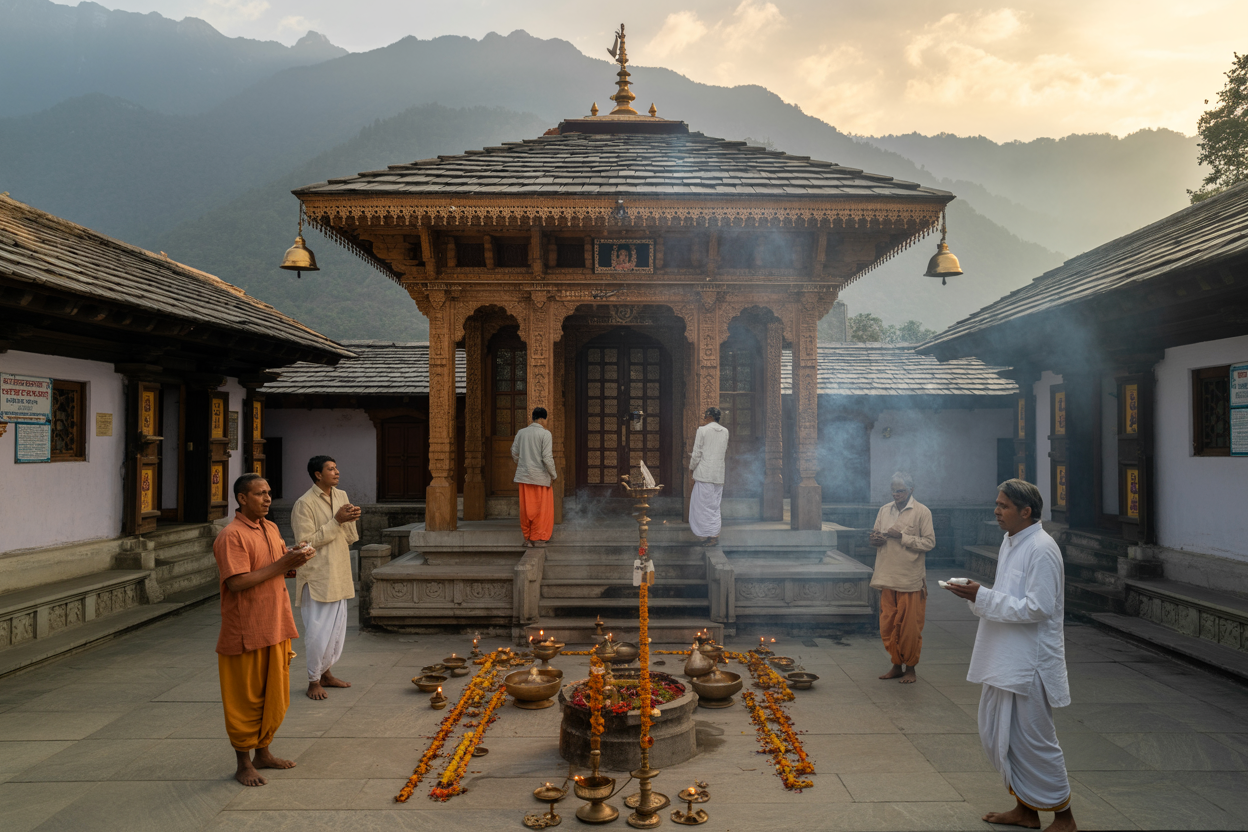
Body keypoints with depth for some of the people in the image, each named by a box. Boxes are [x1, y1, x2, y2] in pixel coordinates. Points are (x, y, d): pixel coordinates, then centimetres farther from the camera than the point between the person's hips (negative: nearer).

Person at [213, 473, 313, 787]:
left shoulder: (272, 528, 11)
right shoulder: (231, 536, -16)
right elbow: (237, 582, -24)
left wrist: (295, 558, -4)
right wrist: (282, 564, -23)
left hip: (276, 627, 8)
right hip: (246, 631, -8)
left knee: (275, 695, 16)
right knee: (246, 698, 5)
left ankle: (263, 752, 31)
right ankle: (243, 764, 18)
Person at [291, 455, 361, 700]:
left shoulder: (341, 496, 8)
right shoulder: (304, 504, -14)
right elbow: (306, 542, -19)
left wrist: (351, 520, -10)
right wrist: (336, 521, -22)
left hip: (338, 576, 7)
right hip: (316, 577, -7)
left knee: (337, 628, 15)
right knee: (318, 631, -2)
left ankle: (326, 673, 31)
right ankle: (314, 681, 12)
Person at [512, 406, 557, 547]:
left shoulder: (521, 432, 4)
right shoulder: (545, 434, -10)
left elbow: (514, 453, 9)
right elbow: (547, 457, -14)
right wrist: (554, 474, -3)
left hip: (524, 475, 5)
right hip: (540, 475, -5)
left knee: (526, 508, 10)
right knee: (541, 508, 7)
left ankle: (527, 537, 16)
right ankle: (538, 538, 11)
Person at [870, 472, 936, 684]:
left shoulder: (922, 512, -4)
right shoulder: (884, 510, 12)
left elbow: (929, 542, -8)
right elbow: (875, 537, 18)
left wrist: (902, 537, -18)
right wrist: (876, 539, -5)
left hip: (910, 579, -5)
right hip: (887, 577, 5)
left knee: (910, 627, 2)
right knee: (888, 625, 7)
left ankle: (910, 667, 18)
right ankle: (896, 665, 22)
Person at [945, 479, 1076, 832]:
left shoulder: (1042, 549, -18)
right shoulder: (1010, 542, 11)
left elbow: (1037, 607, -23)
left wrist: (983, 597, -22)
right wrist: (977, 596, 1)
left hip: (1029, 662, -10)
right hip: (1004, 658, 10)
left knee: (1034, 742, 2)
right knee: (996, 734, 16)